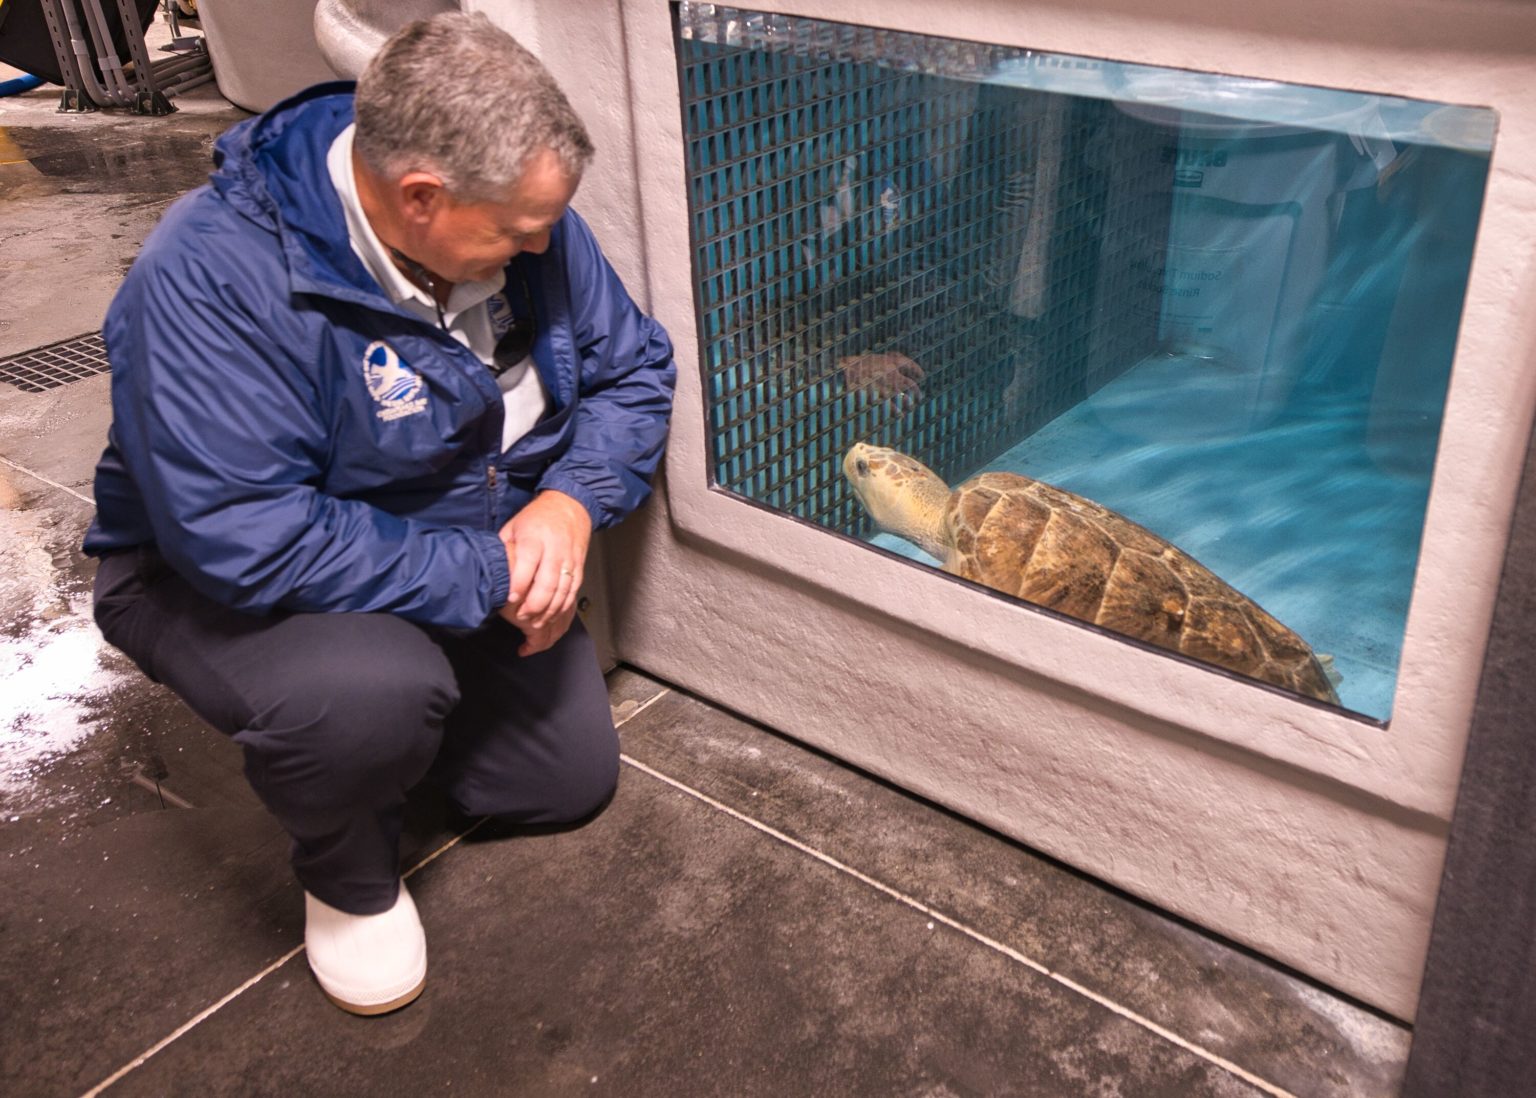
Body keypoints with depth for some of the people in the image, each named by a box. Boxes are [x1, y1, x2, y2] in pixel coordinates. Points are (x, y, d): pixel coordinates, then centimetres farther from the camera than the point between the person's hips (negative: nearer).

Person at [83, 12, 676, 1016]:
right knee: (370, 695, -39)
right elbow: (244, 541, -38)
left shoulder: (515, 213, -13)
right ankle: (348, 878, -1)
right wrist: (487, 578, -33)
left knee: (571, 782, 9)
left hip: (476, 557, 6)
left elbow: (632, 367, -3)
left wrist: (572, 501, -23)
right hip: (229, 585, -6)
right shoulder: (213, 279, -33)